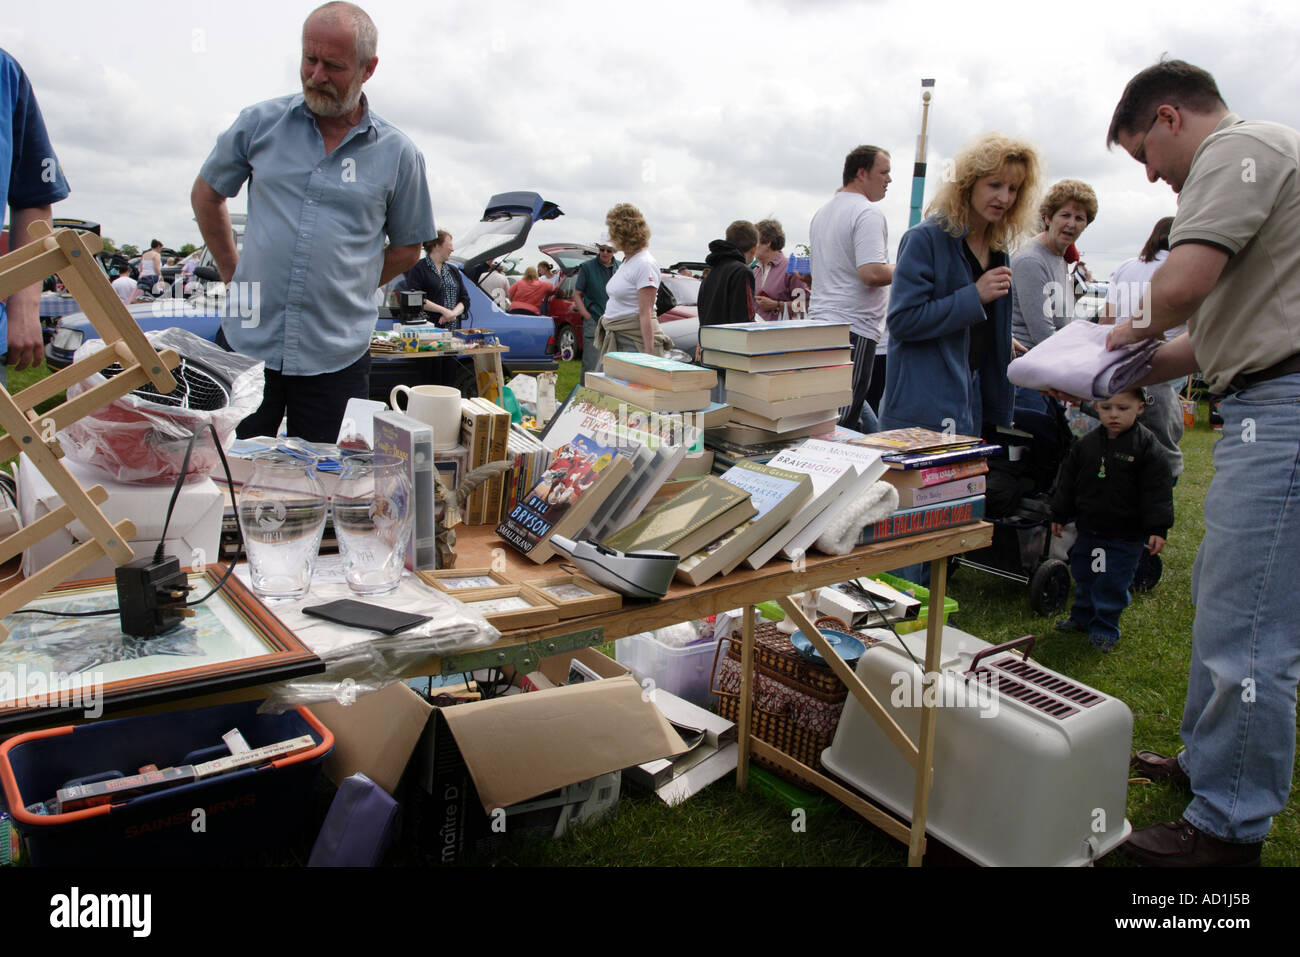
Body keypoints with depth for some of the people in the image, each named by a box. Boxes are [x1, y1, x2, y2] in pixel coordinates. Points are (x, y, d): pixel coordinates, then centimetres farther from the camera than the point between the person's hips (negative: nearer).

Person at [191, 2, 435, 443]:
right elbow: (206, 195, 17)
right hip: (246, 342, 1)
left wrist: (347, 289, 4)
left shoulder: (398, 154, 0)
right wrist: (233, 274, 12)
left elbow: (407, 248, 10)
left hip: (336, 357, -1)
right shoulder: (261, 123, 3)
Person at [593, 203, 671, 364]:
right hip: (614, 340, 9)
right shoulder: (626, 261, 16)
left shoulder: (645, 264, -14)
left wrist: (649, 353, -23)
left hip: (635, 342, -9)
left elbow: (646, 313, -20)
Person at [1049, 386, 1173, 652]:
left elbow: (1157, 490, -12)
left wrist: (1157, 529, -15)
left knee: (1112, 583, 1)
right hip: (1088, 528, 5)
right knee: (1083, 575, 18)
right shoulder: (1086, 444, 0)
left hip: (1126, 534, -5)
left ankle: (1105, 628, 18)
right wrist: (1059, 516, 12)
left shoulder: (1146, 446, -12)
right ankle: (1082, 617, 36)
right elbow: (1067, 481, 10)